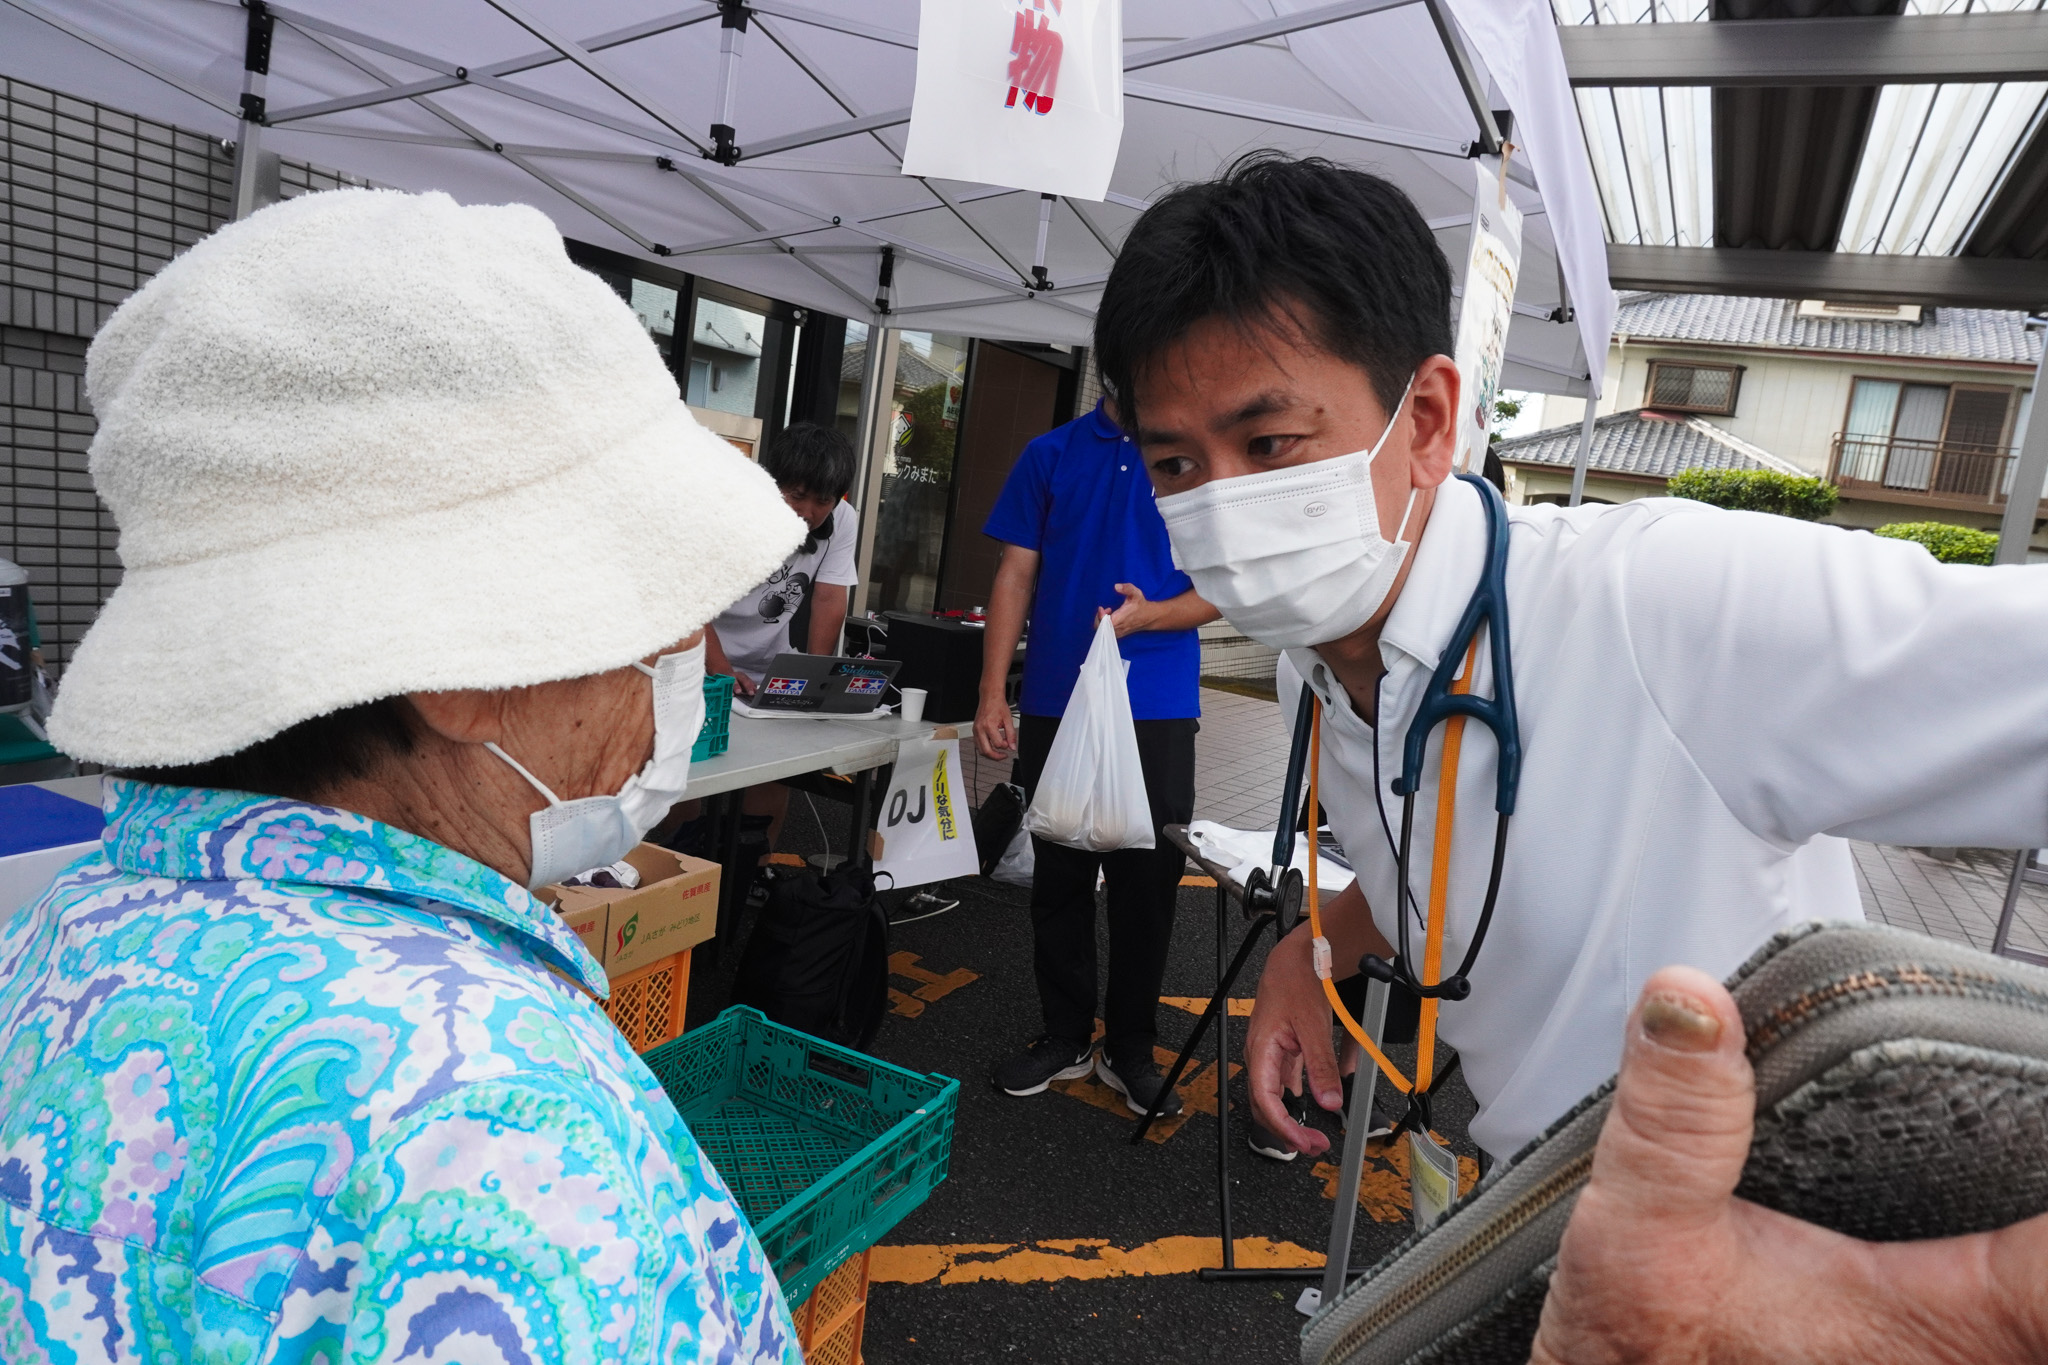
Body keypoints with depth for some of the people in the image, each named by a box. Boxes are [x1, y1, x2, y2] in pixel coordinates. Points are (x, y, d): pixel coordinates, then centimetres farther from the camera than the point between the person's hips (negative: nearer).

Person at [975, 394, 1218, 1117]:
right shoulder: (1051, 454, 7)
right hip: (1055, 704, 2)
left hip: (1158, 708, -1)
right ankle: (1065, 1037, 28)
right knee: (1059, 877, 10)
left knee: (1148, 884, 5)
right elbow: (1015, 576, 5)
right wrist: (992, 694, -2)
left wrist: (1148, 614, -18)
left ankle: (1131, 1048, 24)